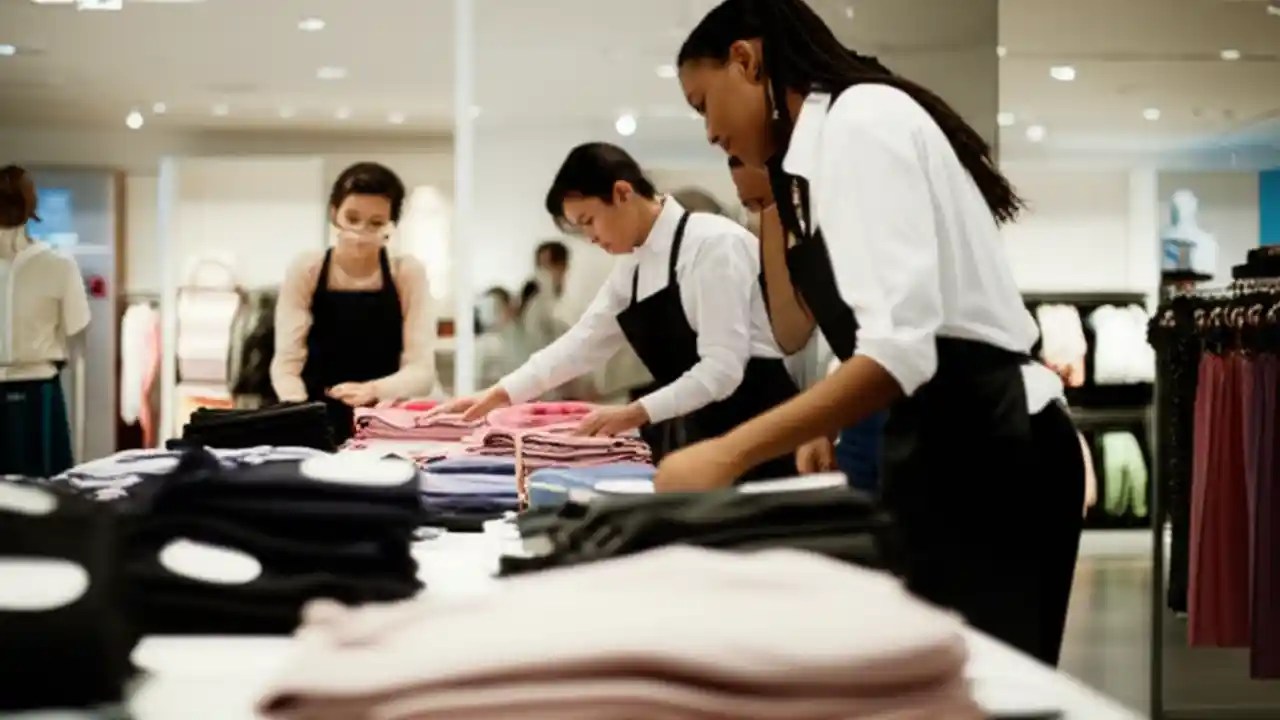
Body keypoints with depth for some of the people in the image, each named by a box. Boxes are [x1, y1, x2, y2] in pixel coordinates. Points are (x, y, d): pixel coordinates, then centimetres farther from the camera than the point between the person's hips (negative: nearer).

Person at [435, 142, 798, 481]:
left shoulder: (713, 243, -15)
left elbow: (722, 367, -20)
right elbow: (581, 343, 14)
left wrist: (636, 414, -24)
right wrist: (496, 395, 10)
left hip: (753, 427, -7)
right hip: (697, 432, 8)